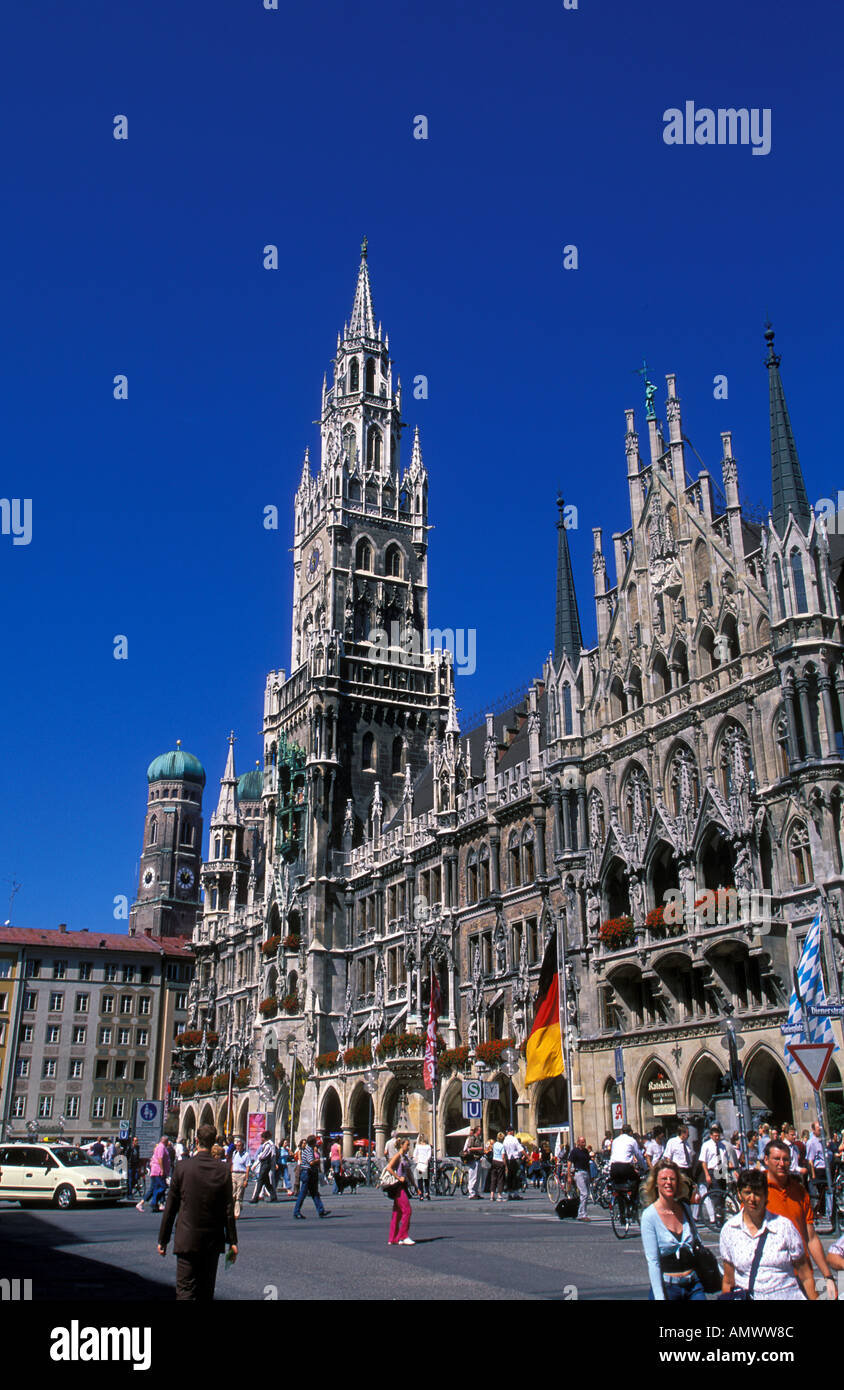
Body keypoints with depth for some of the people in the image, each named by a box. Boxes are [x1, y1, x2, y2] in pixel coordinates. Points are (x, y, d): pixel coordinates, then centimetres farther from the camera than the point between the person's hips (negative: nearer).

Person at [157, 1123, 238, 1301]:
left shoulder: (182, 1167, -8)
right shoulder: (223, 1170, -5)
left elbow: (170, 1207, -3)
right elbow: (229, 1210, -2)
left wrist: (163, 1240, 6)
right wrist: (232, 1241, 5)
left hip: (186, 1239, -2)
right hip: (213, 1240, 2)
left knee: (185, 1291, -2)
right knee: (206, 1291, 16)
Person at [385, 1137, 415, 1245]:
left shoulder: (405, 1157, 17)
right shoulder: (397, 1155, -9)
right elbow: (389, 1167, -21)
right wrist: (399, 1178, -20)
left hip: (403, 1186, 9)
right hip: (397, 1186, -9)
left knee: (398, 1212, 9)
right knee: (406, 1210, -12)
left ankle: (392, 1239, 12)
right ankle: (403, 1236, -8)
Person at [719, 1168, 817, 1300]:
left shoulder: (784, 1226, -3)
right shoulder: (729, 1230, 2)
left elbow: (806, 1277, 1)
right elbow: (728, 1281, 8)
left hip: (787, 1295, 1)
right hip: (747, 1297, 0)